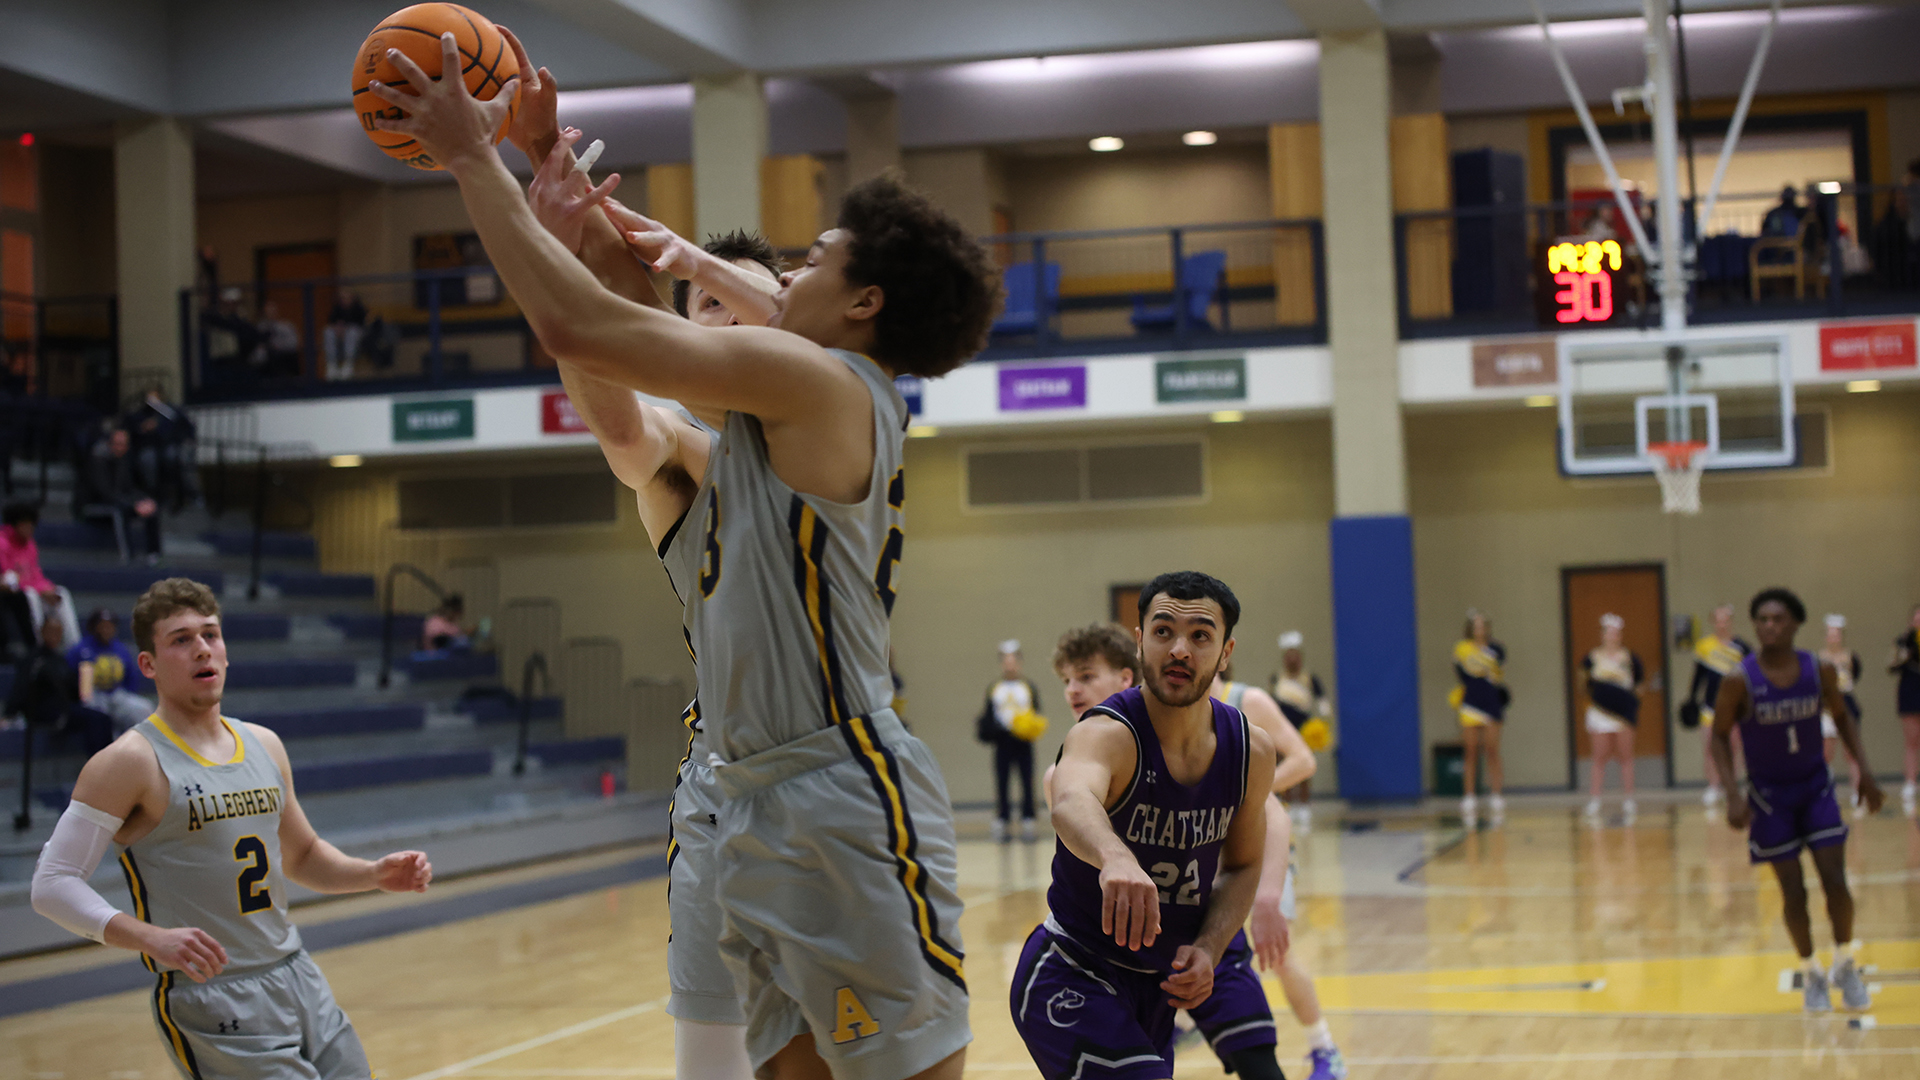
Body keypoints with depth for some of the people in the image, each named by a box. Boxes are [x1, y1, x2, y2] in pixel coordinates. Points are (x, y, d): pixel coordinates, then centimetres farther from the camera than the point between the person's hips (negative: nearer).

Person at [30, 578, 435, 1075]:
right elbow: (52, 883, -14)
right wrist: (153, 939, -28)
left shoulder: (264, 746, 11)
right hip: (212, 1000, -7)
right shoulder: (132, 762, -10)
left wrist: (376, 875, 7)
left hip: (299, 977, 7)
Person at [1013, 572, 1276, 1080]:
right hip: (1072, 978, -7)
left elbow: (1242, 865, 11)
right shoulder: (1106, 734, -24)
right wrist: (1114, 857, -71)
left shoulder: (1252, 751, -5)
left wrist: (1208, 950, -8)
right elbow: (1071, 804, -48)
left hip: (1160, 980, 7)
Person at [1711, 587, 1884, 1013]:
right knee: (1794, 892, 0)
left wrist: (1864, 770, 0)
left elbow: (1842, 717, 7)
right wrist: (1732, 794, -16)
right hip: (1769, 794, -2)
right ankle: (1810, 972, 21)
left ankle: (1846, 965, 18)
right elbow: (1720, 736, -7)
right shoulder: (1740, 681, -17)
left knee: (1835, 882, -5)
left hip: (1816, 786, 2)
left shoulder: (1820, 670, -10)